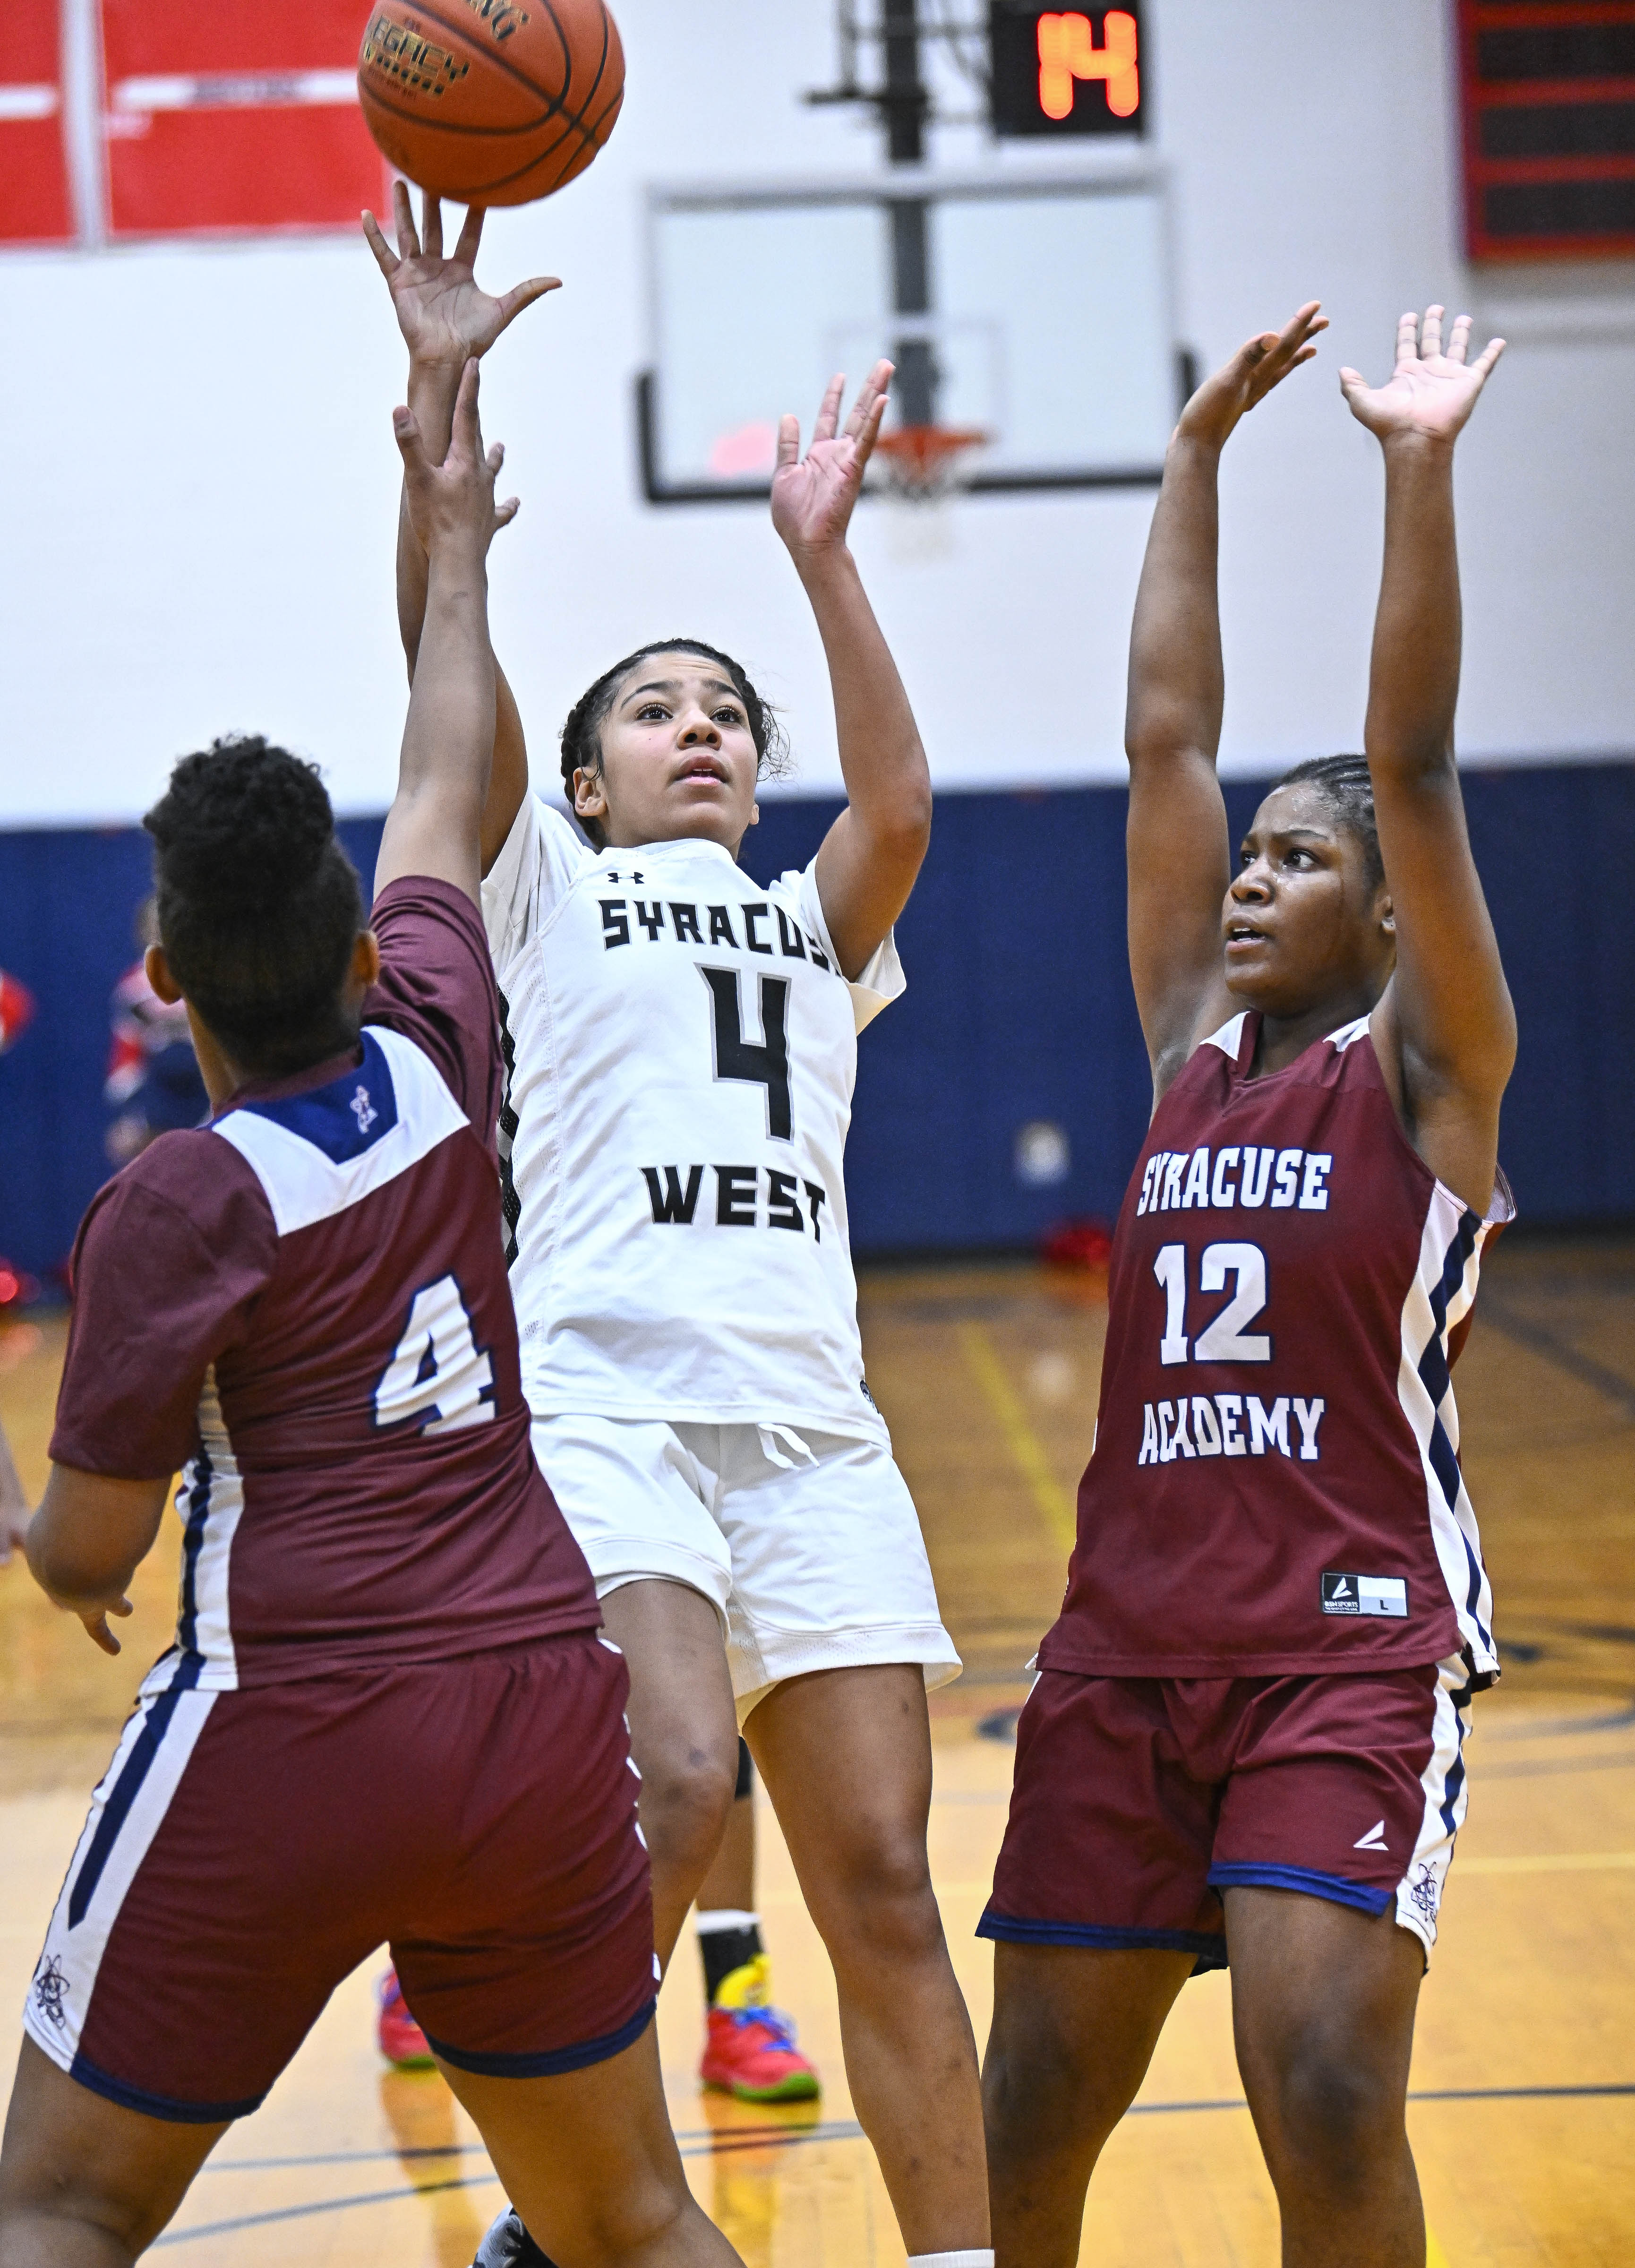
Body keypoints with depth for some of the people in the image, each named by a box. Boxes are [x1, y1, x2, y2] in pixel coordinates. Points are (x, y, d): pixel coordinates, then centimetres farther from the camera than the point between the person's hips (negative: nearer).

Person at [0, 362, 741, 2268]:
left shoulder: (181, 1204, -9)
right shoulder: (435, 1057, 4)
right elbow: (442, 797, 22)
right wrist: (454, 555, 36)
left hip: (291, 1727, -5)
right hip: (540, 1704, 5)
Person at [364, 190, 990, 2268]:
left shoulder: (812, 926, 24)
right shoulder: (542, 891, 17)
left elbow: (900, 802, 3)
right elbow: (450, 661, 3)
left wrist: (819, 550, -3)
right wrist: (439, 396, -5)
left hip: (810, 1416, 4)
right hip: (602, 1386, -4)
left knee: (881, 1880, 0)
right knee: (672, 1785, -24)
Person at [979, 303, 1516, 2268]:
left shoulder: (1424, 1066, -1)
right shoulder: (1195, 1043, 11)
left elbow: (1414, 765, -12)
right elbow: (1165, 734, 10)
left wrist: (1420, 467, -17)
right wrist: (1200, 451, 10)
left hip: (1355, 1640, -5)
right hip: (1129, 1640, 5)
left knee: (1328, 2095, -16)